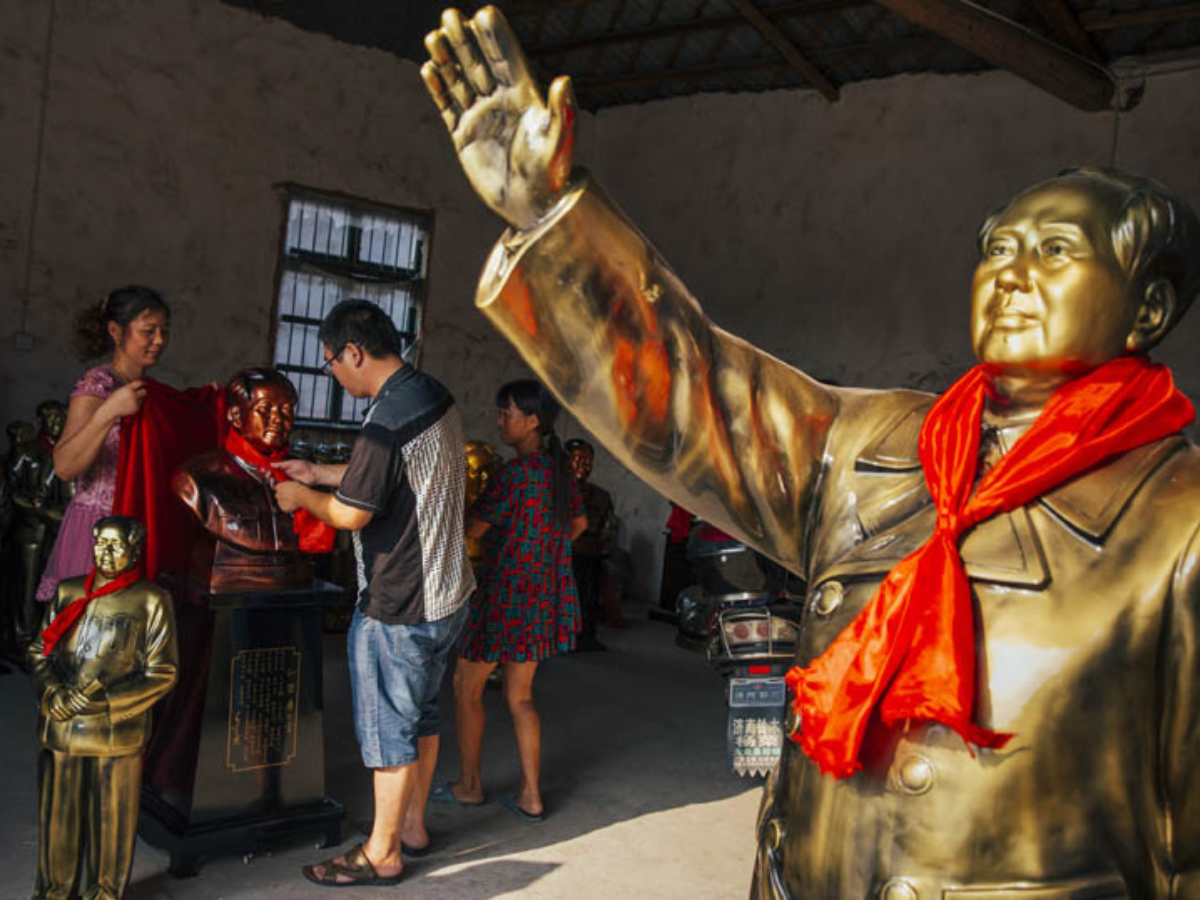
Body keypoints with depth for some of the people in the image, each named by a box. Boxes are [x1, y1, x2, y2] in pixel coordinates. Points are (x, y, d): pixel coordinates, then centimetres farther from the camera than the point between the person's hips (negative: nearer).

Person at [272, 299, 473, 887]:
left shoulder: (387, 423, -25)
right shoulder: (435, 397, 5)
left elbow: (350, 513, -18)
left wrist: (301, 497, 1)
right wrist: (319, 472, 19)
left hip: (398, 608, -9)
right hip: (447, 592, 9)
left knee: (388, 729, 5)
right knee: (420, 714, 21)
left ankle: (381, 855, 20)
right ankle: (412, 826, 36)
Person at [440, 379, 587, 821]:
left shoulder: (517, 471, -19)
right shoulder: (559, 467, 7)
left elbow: (472, 528, -17)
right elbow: (578, 523, 21)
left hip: (507, 594, -8)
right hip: (546, 596, 8)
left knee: (466, 688, 11)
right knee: (520, 696, 15)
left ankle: (469, 785, 22)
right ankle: (530, 796, 17)